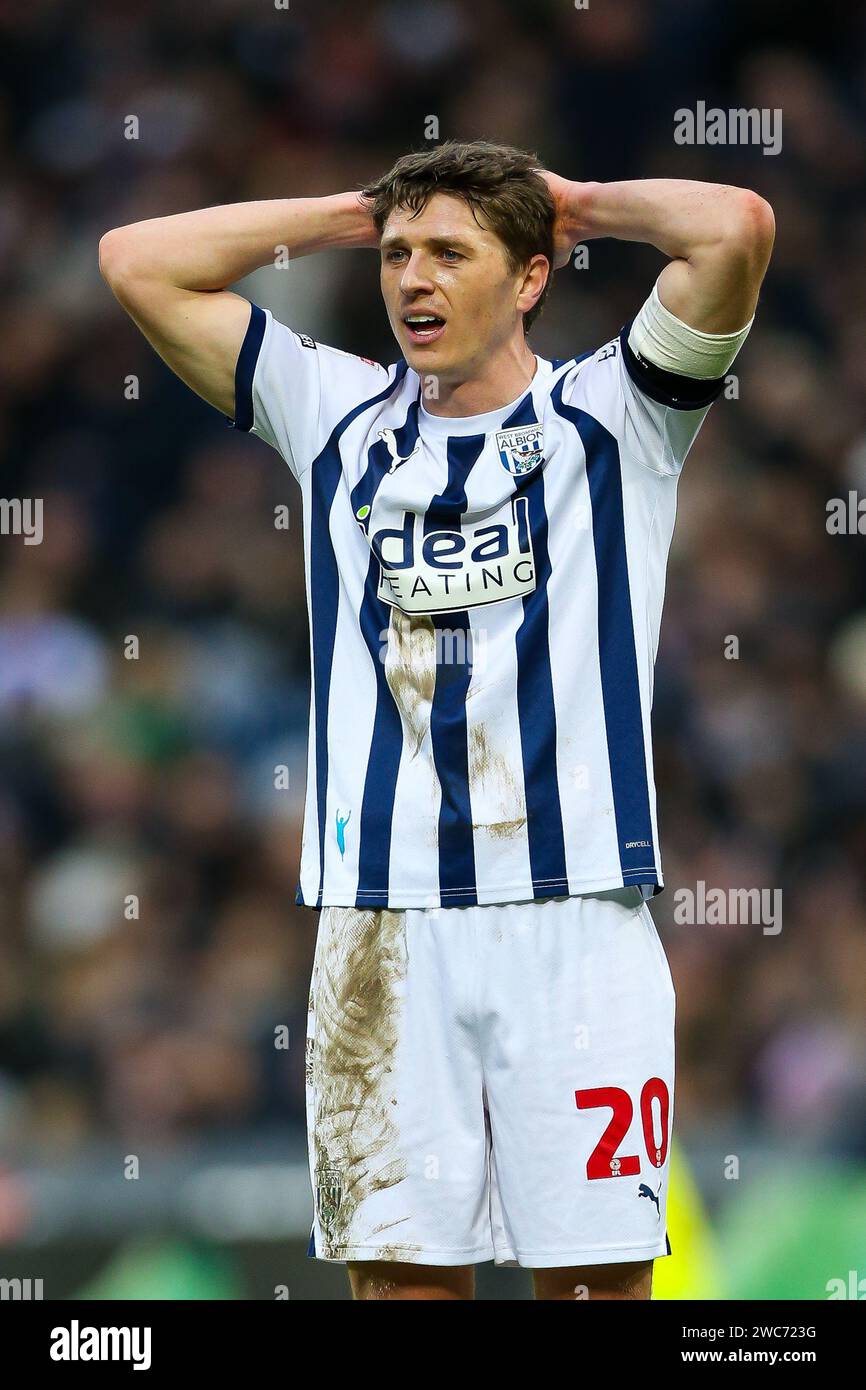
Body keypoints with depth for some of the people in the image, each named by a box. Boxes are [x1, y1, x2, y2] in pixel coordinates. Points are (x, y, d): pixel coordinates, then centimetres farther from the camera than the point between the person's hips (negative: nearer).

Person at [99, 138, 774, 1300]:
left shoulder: (607, 415, 6)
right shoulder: (341, 416, 15)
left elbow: (735, 228, -9)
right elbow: (140, 262, 15)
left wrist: (579, 204, 8)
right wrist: (353, 215, 16)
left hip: (574, 913, -2)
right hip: (382, 927, 3)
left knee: (595, 1273, -2)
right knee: (403, 1273, 1)